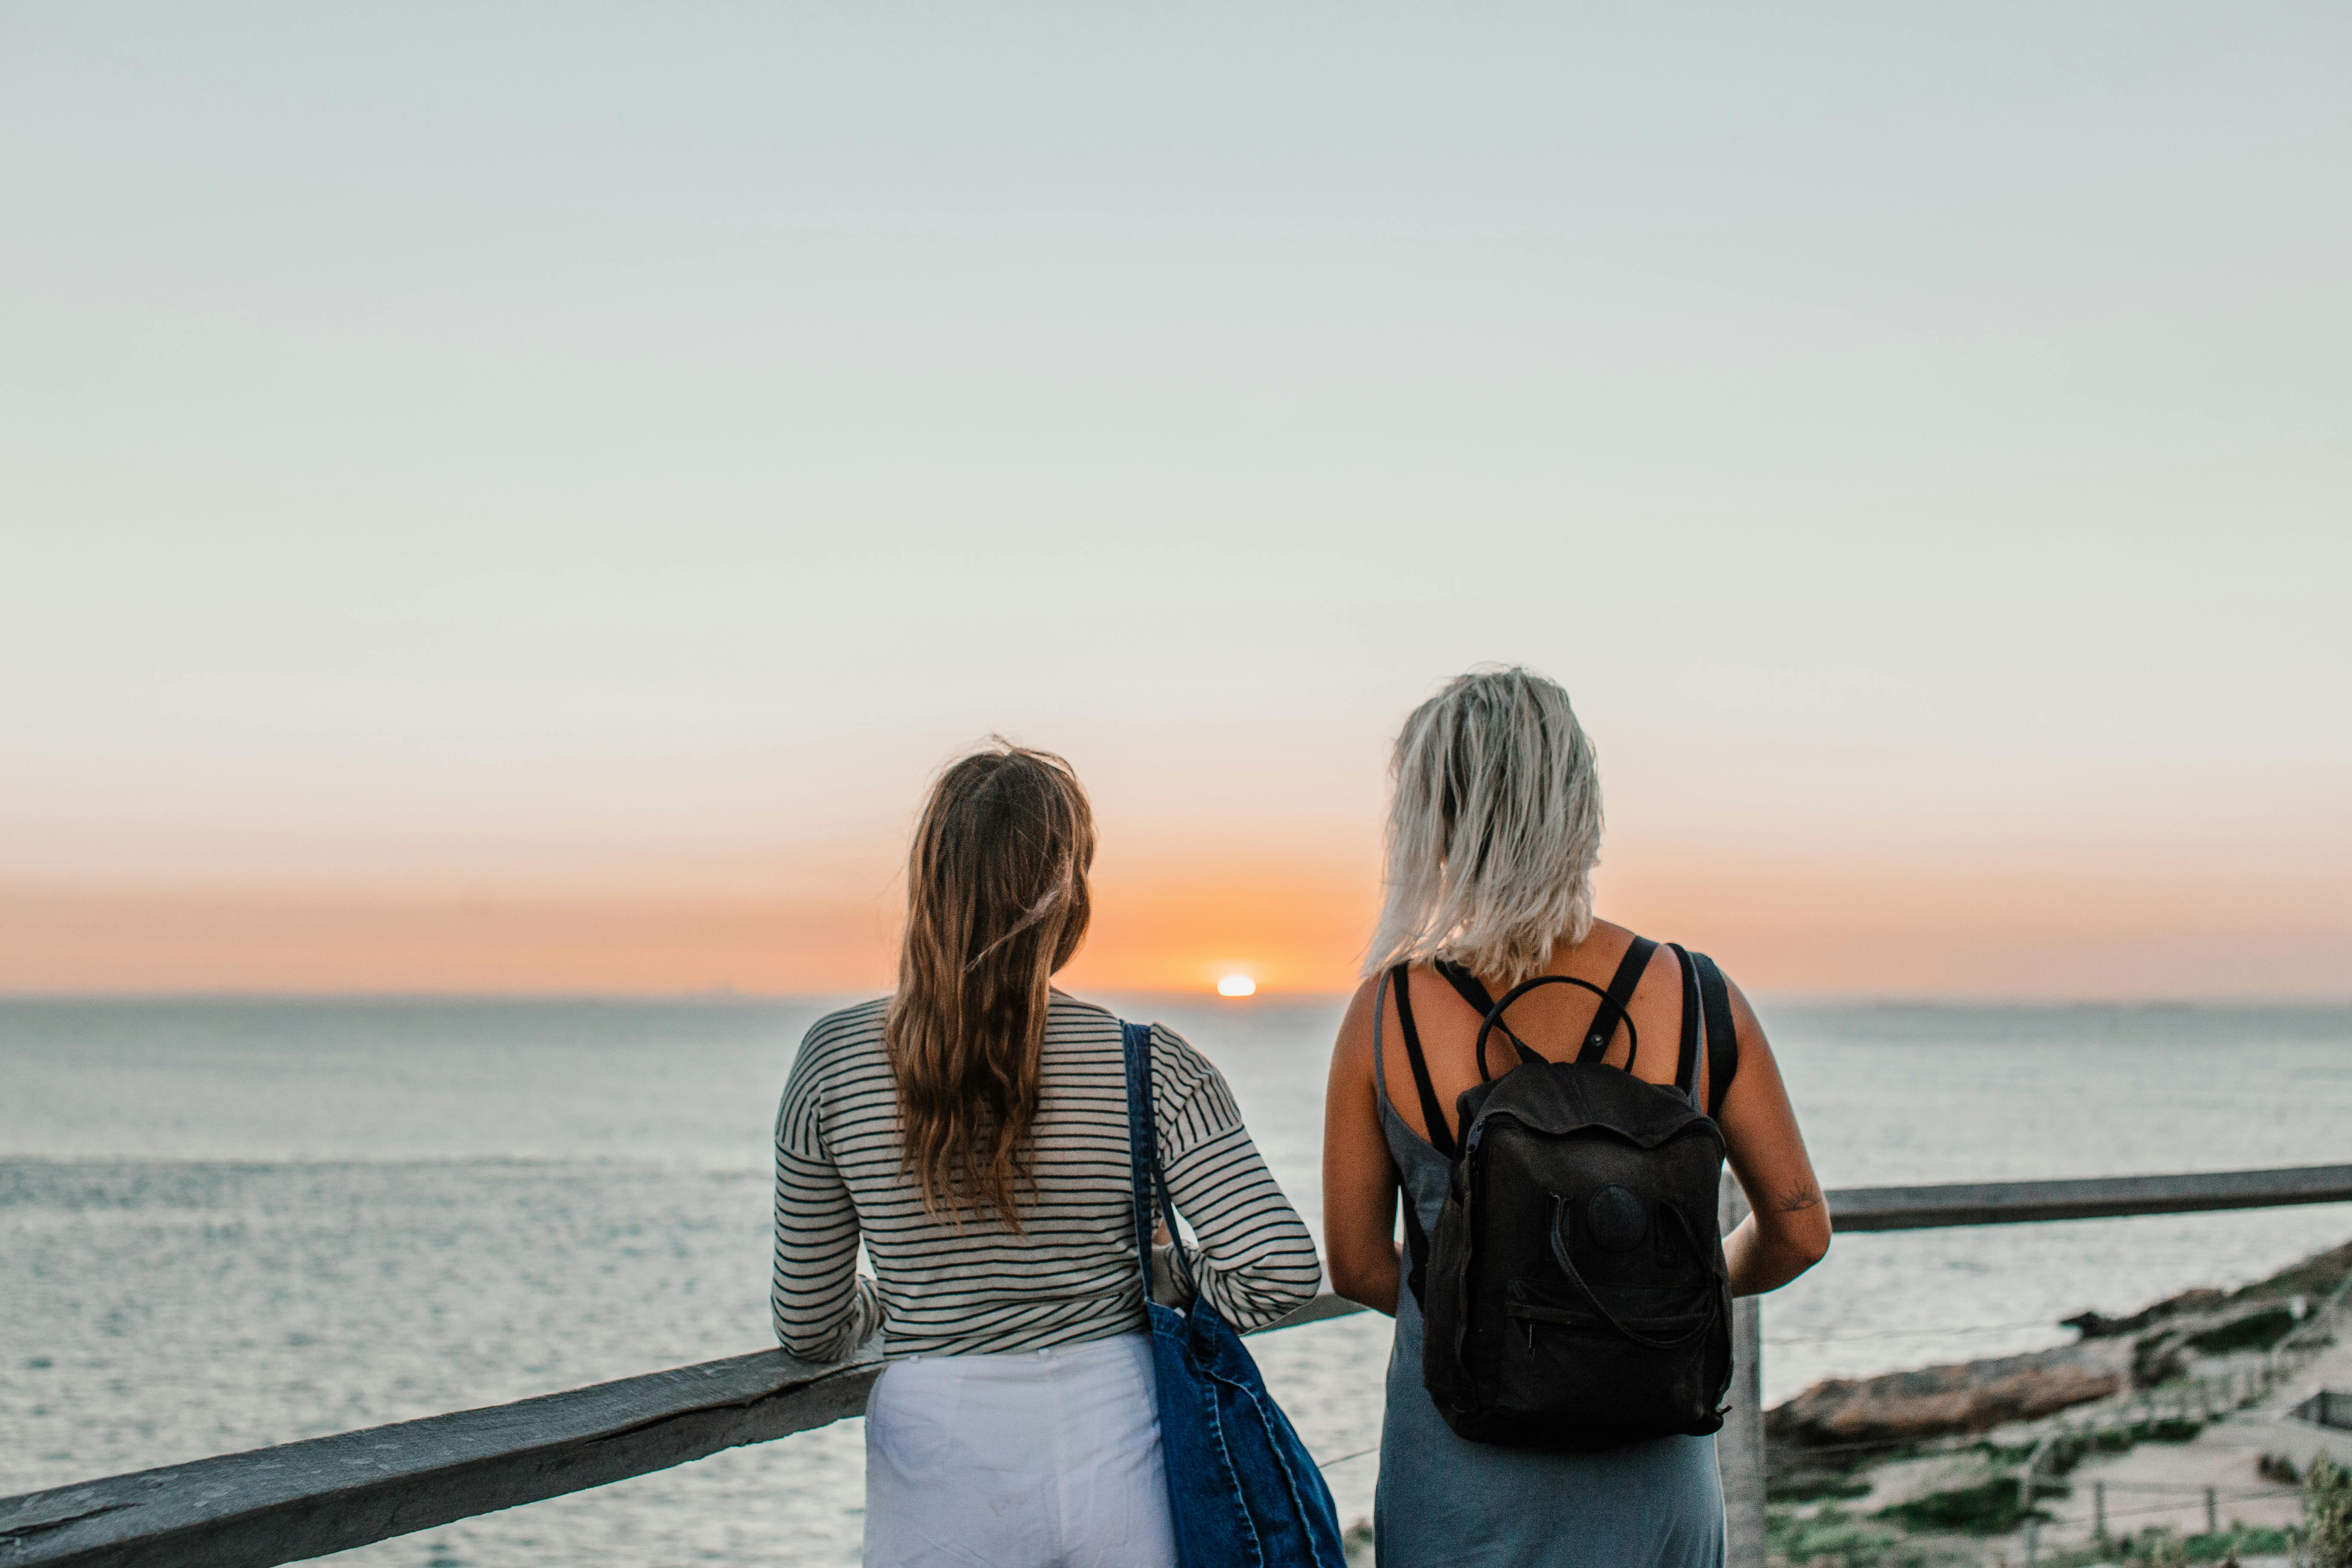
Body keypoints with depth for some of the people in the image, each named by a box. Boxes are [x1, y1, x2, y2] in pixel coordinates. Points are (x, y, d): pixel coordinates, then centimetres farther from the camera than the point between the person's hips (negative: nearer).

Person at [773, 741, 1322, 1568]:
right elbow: (1284, 1269, -15)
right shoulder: (1151, 1068, -9)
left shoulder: (836, 1059, -6)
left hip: (941, 1486, 0)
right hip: (1121, 1460, 0)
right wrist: (1154, 1277, 5)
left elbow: (811, 1331, 1)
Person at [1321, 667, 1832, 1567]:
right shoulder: (1698, 999, -8)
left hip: (1462, 1487, -1)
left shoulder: (1385, 1013, -10)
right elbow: (1798, 1233, 1)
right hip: (1648, 1484, 1)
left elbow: (1357, 1266, 0)